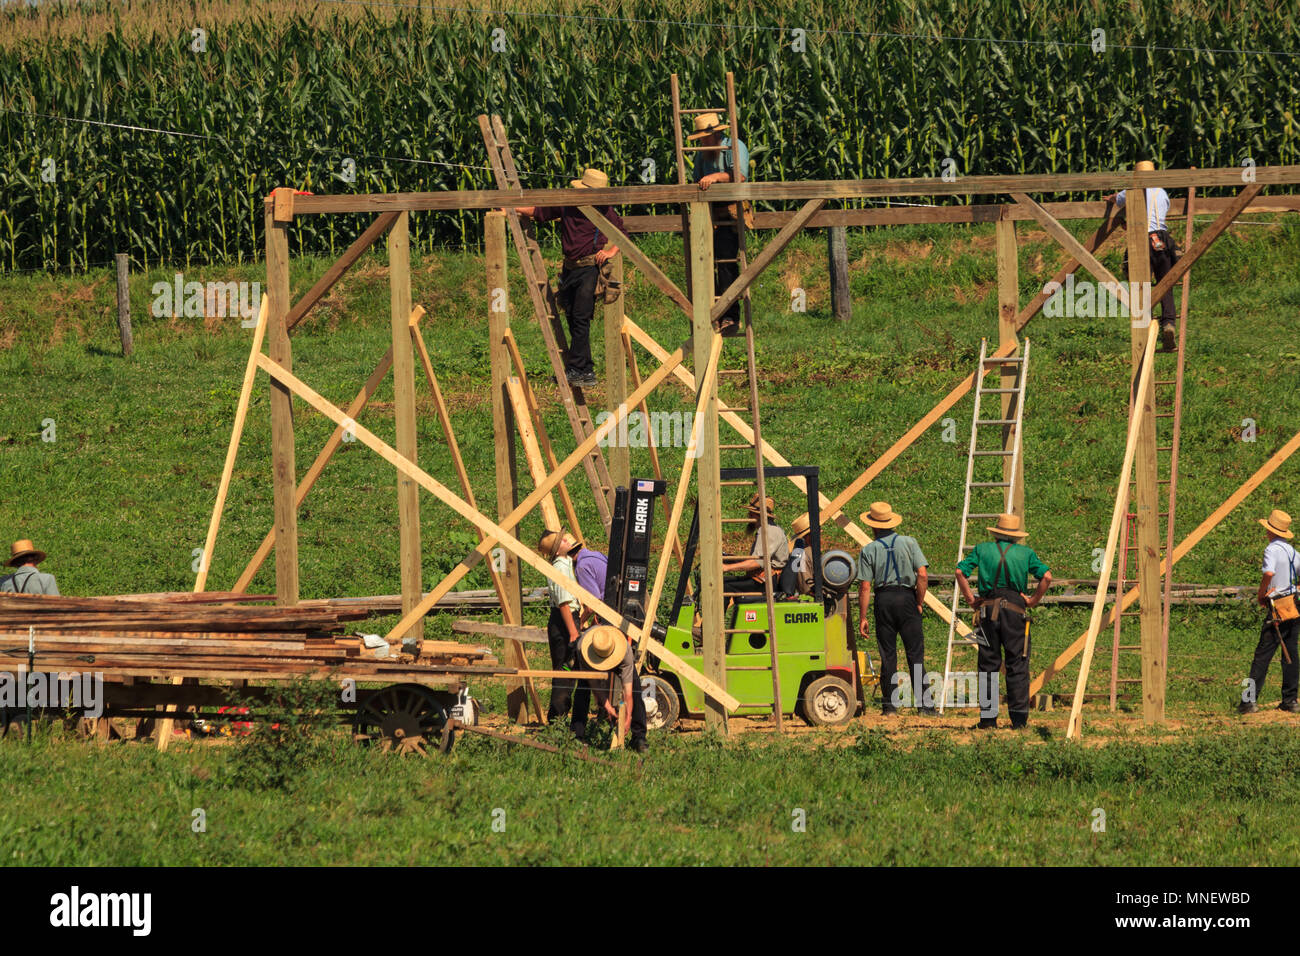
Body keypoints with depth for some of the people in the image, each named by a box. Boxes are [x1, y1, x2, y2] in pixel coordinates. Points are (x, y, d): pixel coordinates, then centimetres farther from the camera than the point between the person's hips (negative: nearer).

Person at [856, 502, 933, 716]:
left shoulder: (869, 550, 0)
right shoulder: (908, 543, 0)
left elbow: (865, 587, -3)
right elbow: (922, 576, -7)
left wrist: (862, 618, 1)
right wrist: (919, 603, 4)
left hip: (883, 601, 1)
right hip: (907, 599, 0)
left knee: (888, 656, 6)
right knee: (915, 654, 0)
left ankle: (890, 705, 6)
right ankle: (923, 703, -6)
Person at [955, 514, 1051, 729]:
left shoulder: (983, 549, 10)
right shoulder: (1025, 553, 9)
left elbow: (960, 572, -1)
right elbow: (1046, 576, -2)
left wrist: (970, 598, 6)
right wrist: (1034, 600, 7)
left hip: (988, 609, 1)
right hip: (1015, 610, -1)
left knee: (988, 665, 5)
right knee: (1017, 665, 1)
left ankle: (988, 717, 2)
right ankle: (1018, 717, -4)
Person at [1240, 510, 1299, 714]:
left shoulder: (1272, 550, -11)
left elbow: (1269, 573, -28)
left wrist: (1261, 594, -13)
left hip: (1279, 606, -7)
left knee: (1263, 654, -7)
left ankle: (1250, 699, -11)